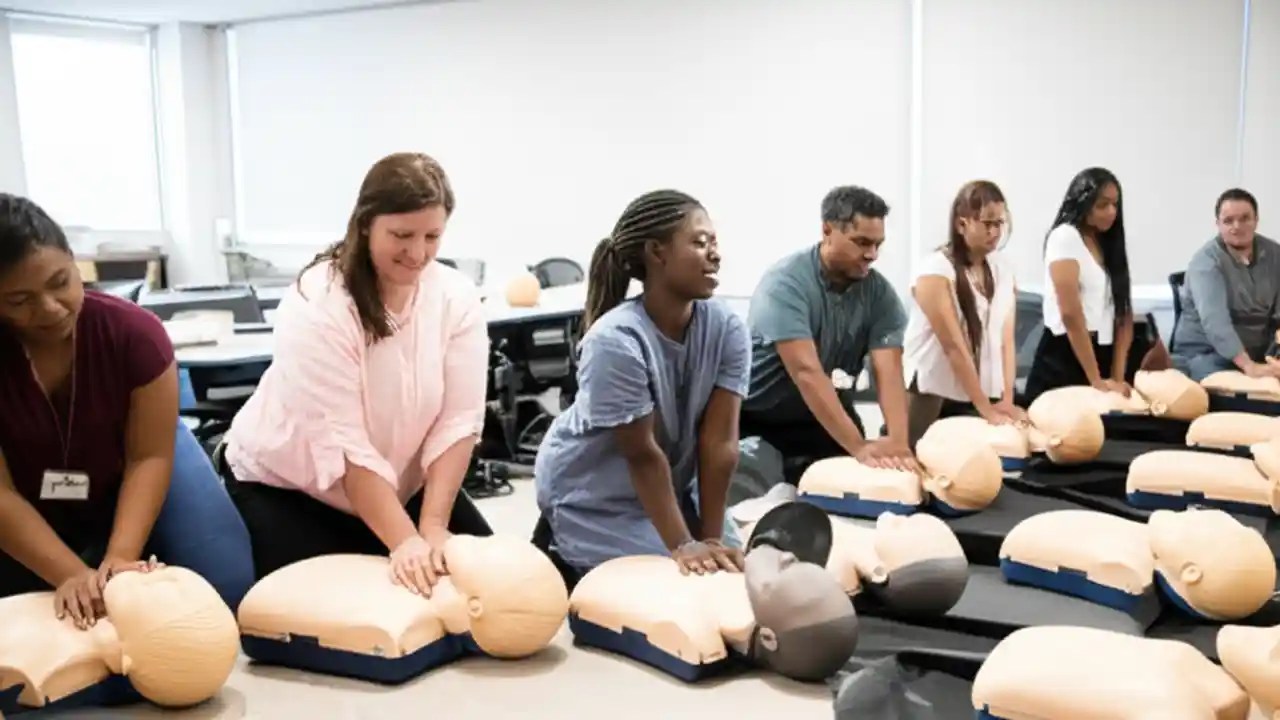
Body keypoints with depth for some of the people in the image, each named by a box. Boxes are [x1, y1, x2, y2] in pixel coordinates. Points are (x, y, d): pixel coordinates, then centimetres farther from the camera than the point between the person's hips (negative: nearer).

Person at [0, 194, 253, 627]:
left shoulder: (134, 331, -27)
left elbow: (148, 457, -21)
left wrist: (119, 558, -33)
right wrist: (73, 575, -37)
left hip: (129, 474, 0)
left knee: (227, 583, -16)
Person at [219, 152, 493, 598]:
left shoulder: (457, 298, -13)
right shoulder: (317, 306, -26)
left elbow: (458, 421, -16)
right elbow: (343, 446, -30)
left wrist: (431, 526, -25)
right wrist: (404, 541, -35)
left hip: (405, 485, 4)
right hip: (287, 488, -4)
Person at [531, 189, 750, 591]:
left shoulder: (727, 329, -15)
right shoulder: (616, 341, -30)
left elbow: (719, 441, -15)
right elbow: (643, 455, -26)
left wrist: (710, 539, -15)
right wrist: (682, 545, -25)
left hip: (671, 485, 6)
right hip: (592, 494, -6)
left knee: (729, 572, -1)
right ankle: (557, 556, 14)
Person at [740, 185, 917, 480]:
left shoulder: (879, 291, -9)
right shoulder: (786, 283, -24)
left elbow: (888, 371, -17)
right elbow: (806, 371, -33)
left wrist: (898, 442, -35)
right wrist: (858, 446, -40)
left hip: (826, 417, 5)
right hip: (756, 420, -4)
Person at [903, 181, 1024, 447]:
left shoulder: (1004, 268, 5)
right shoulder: (936, 269, -13)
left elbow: (1006, 340, 1)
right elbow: (954, 346, -18)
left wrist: (1007, 400, -10)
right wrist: (985, 409, -19)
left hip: (983, 394, 5)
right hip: (932, 395, -5)